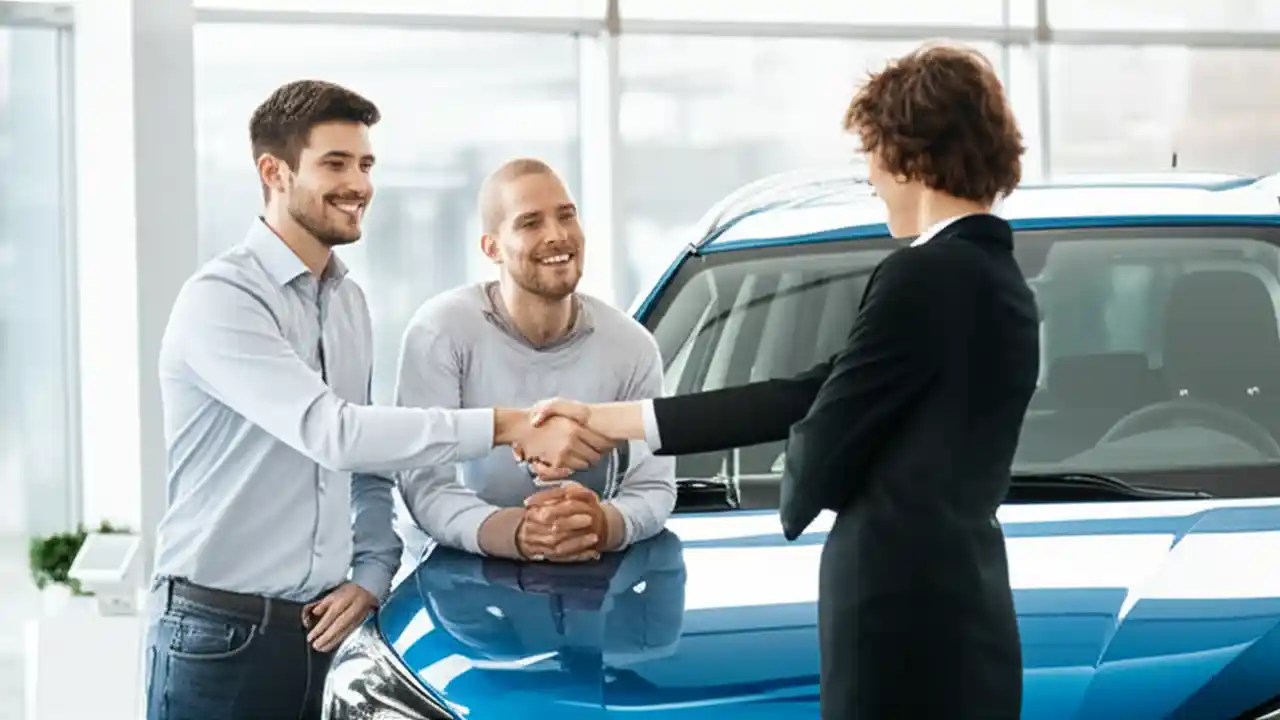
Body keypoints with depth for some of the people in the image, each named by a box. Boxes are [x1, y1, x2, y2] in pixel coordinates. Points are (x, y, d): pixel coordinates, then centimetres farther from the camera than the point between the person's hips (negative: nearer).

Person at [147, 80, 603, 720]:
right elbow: (333, 434, -24)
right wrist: (508, 426, -26)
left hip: (322, 628, 7)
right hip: (221, 635, -7)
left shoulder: (347, 301, 14)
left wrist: (371, 573, 2)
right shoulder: (219, 300, -14)